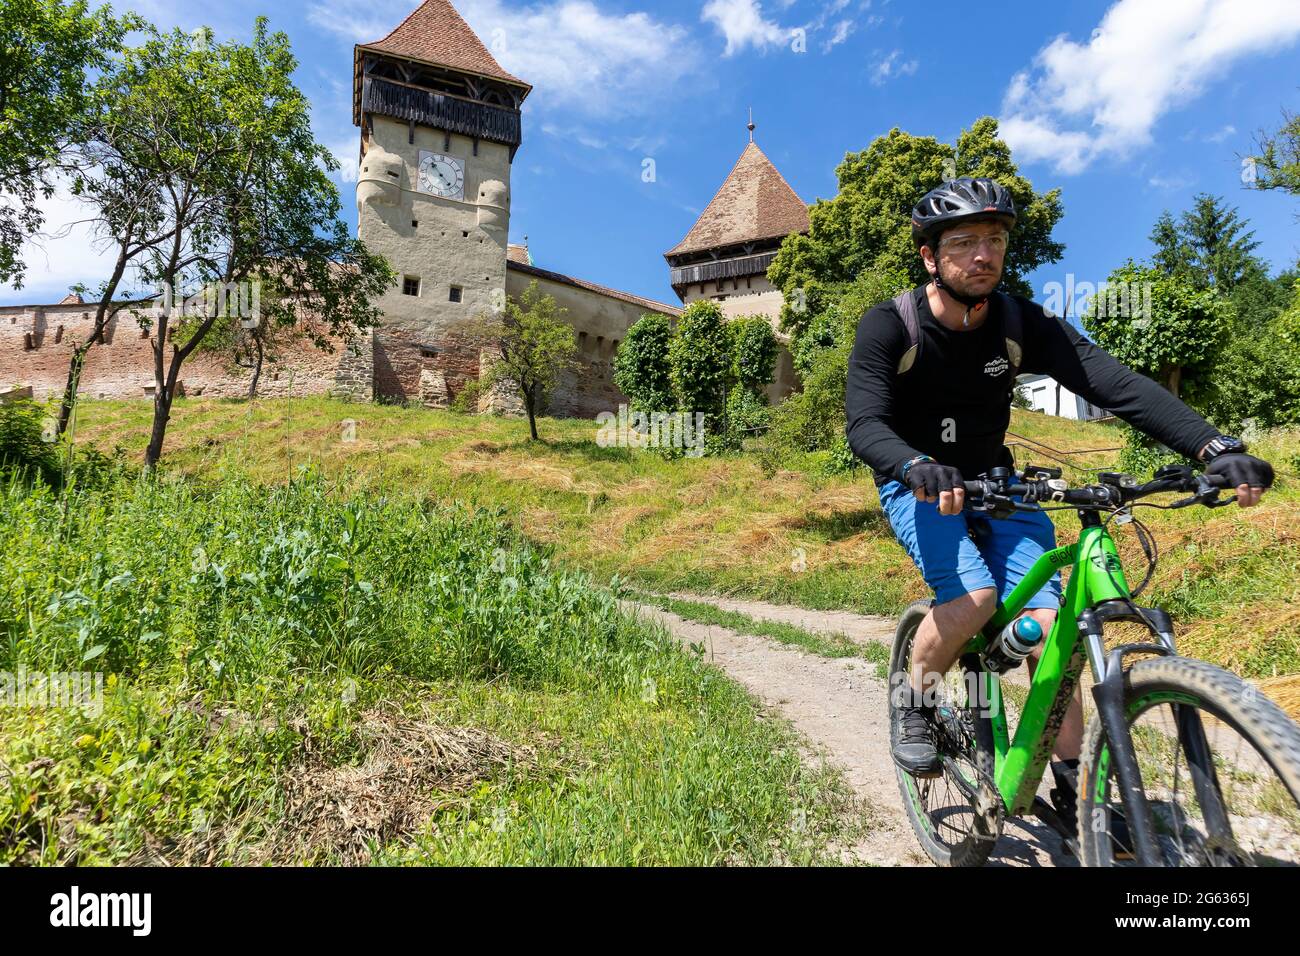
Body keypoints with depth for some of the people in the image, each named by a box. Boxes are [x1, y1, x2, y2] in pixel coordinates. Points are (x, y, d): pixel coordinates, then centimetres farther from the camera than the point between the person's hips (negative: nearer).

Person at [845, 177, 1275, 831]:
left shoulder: (1022, 326, -8)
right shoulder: (889, 328, -16)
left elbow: (1116, 384, -18)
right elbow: (864, 423, -29)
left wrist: (1216, 447, -32)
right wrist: (917, 467, -50)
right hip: (918, 485, -3)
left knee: (1047, 619, -11)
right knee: (972, 598, -28)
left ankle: (1072, 782, 7)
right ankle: (913, 705, 0)